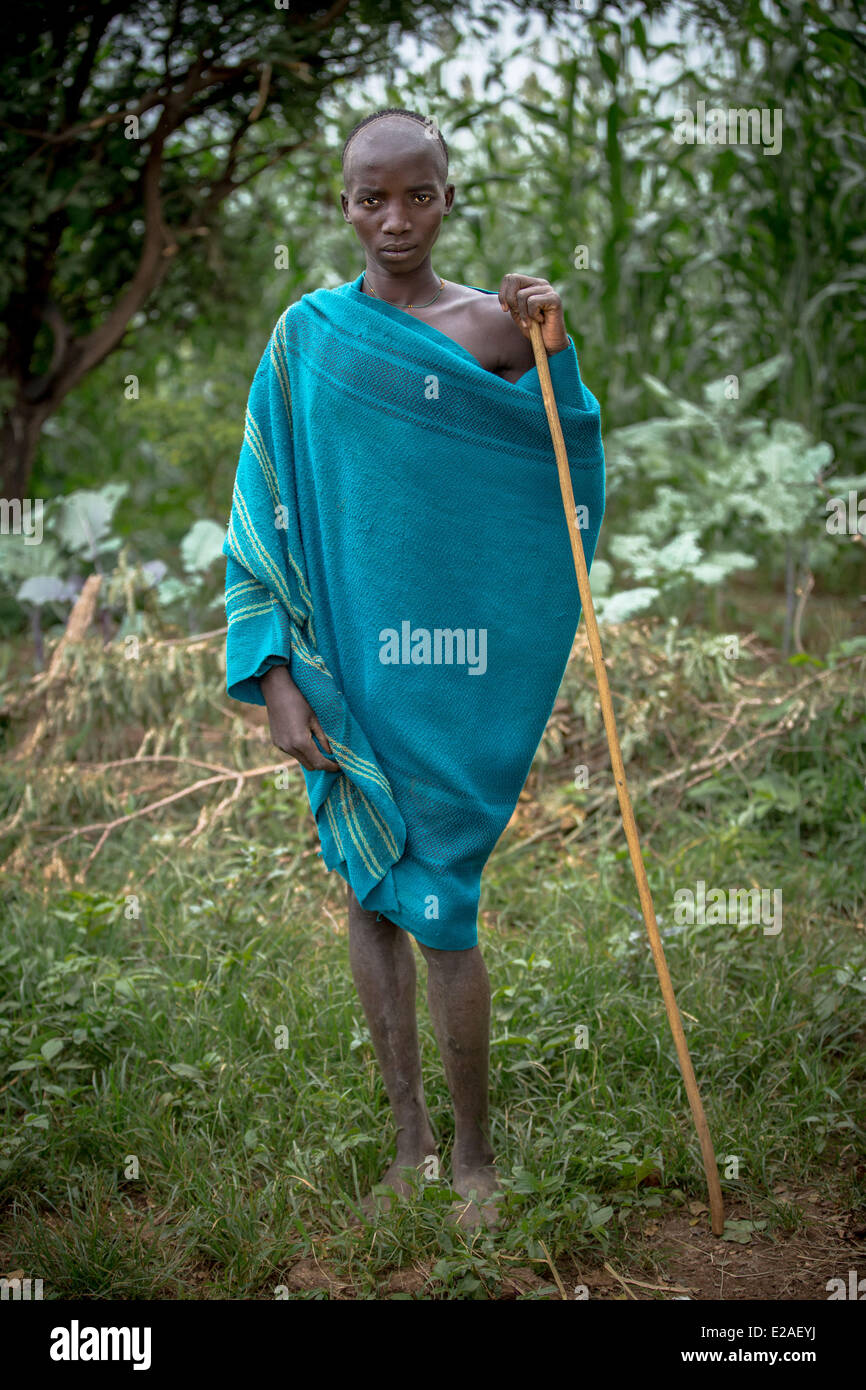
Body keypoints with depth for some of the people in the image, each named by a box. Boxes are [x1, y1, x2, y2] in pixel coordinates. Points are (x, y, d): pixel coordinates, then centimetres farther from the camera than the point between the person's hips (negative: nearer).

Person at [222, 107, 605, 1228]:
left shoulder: (494, 325, 1)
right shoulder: (305, 335, 3)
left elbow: (565, 486, 0)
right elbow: (266, 516, 2)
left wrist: (554, 355, -12)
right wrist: (275, 675, -5)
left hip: (454, 664, -2)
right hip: (344, 655, 2)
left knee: (442, 909, -2)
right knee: (369, 893, 9)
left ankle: (474, 1155, 14)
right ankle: (408, 1135, 23)